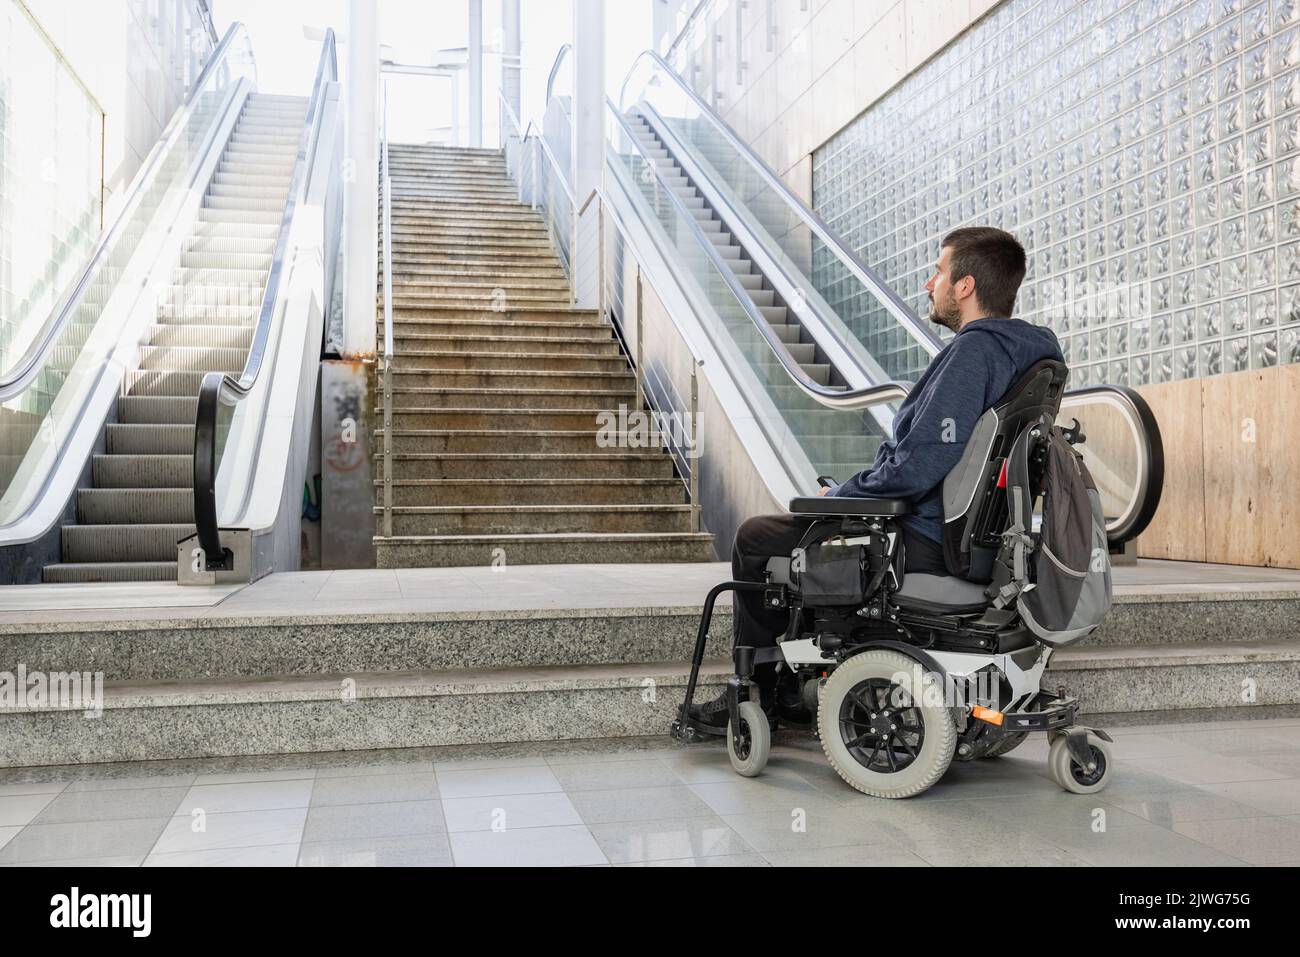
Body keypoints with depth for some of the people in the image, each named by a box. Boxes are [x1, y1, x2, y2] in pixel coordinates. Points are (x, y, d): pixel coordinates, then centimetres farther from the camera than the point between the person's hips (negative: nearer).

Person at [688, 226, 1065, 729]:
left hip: (927, 544, -10)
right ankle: (795, 691, 28)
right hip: (967, 535, 10)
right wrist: (848, 491, 14)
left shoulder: (973, 351, -22)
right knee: (807, 530, 27)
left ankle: (752, 695, 18)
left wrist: (839, 496, -10)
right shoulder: (1023, 350, 10)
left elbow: (914, 469, -29)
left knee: (755, 538, 4)